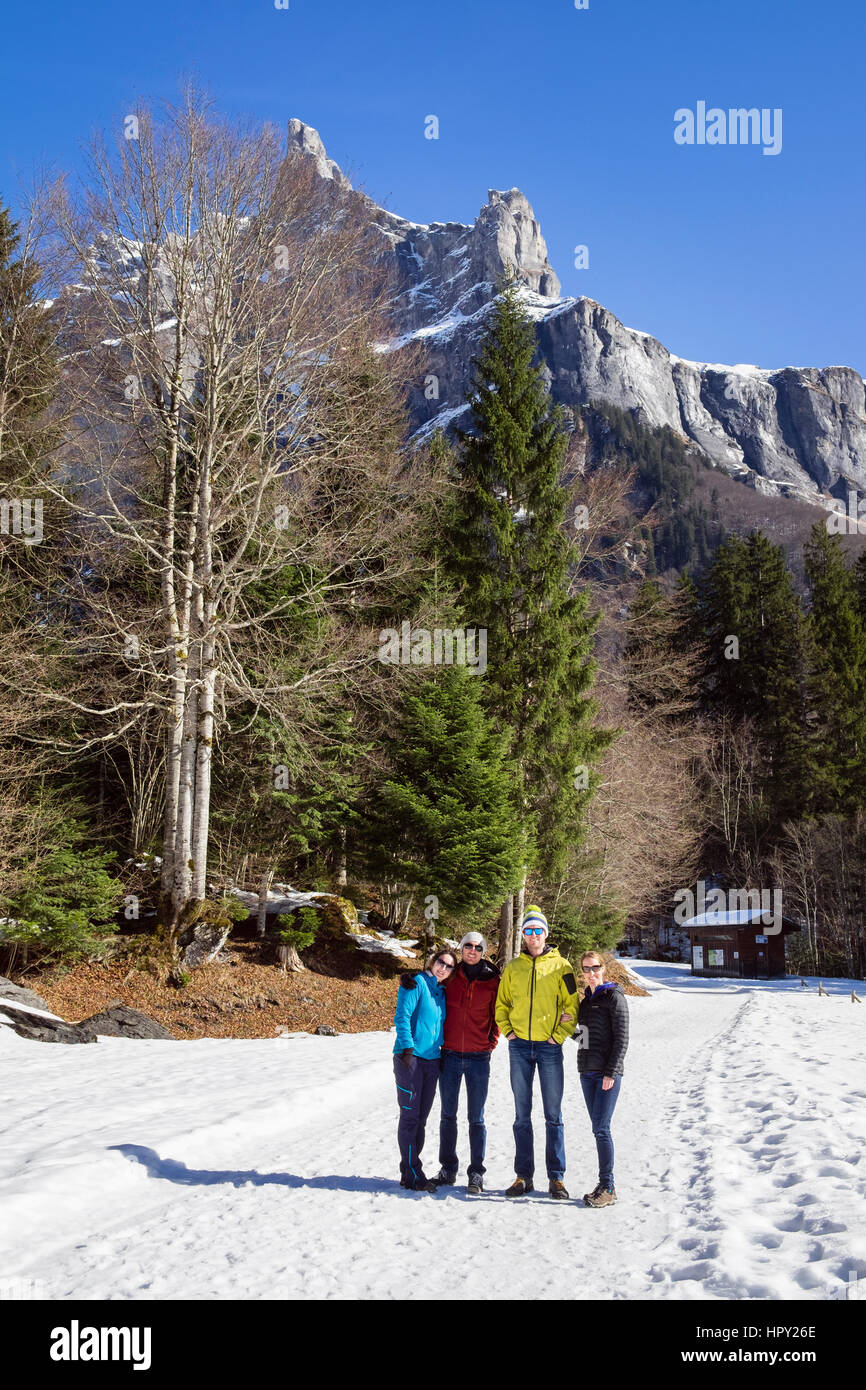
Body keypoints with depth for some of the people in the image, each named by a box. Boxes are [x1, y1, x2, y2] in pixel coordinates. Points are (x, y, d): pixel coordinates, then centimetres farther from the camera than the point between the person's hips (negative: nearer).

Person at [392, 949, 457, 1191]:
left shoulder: (441, 992, 15)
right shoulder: (416, 984, -7)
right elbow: (402, 1017, -14)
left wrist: (443, 1047, 13)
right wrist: (407, 1048, -19)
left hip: (432, 1060, 8)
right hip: (410, 1058, -8)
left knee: (420, 1118, 10)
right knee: (410, 1117, -4)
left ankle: (411, 1172, 17)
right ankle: (412, 1175, -1)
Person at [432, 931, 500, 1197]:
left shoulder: (492, 981, 1)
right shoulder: (450, 977, 4)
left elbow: (497, 1014, 9)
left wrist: (492, 1041, 0)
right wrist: (440, 1038, 6)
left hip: (478, 1057, -2)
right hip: (450, 1055, 2)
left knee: (476, 1118, 1)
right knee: (448, 1115, 8)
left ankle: (476, 1174, 7)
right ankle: (448, 1169, 19)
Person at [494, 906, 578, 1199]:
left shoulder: (560, 965, 1)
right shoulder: (513, 968, 9)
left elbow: (572, 1005, 1)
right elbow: (501, 1004, 17)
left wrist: (560, 1035, -7)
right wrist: (508, 1031, 5)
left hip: (549, 1046, -2)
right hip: (519, 1047, 3)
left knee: (553, 1115, 1)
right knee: (522, 1115, 7)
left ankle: (556, 1177, 8)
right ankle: (523, 1176, 14)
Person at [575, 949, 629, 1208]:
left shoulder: (614, 997, -7)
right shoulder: (586, 998, 15)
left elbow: (621, 1038, -11)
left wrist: (612, 1072, -16)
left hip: (607, 1072, -7)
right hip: (587, 1071, 7)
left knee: (601, 1128, -9)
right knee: (598, 1128, 9)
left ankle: (608, 1187, -3)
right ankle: (605, 1185, 14)